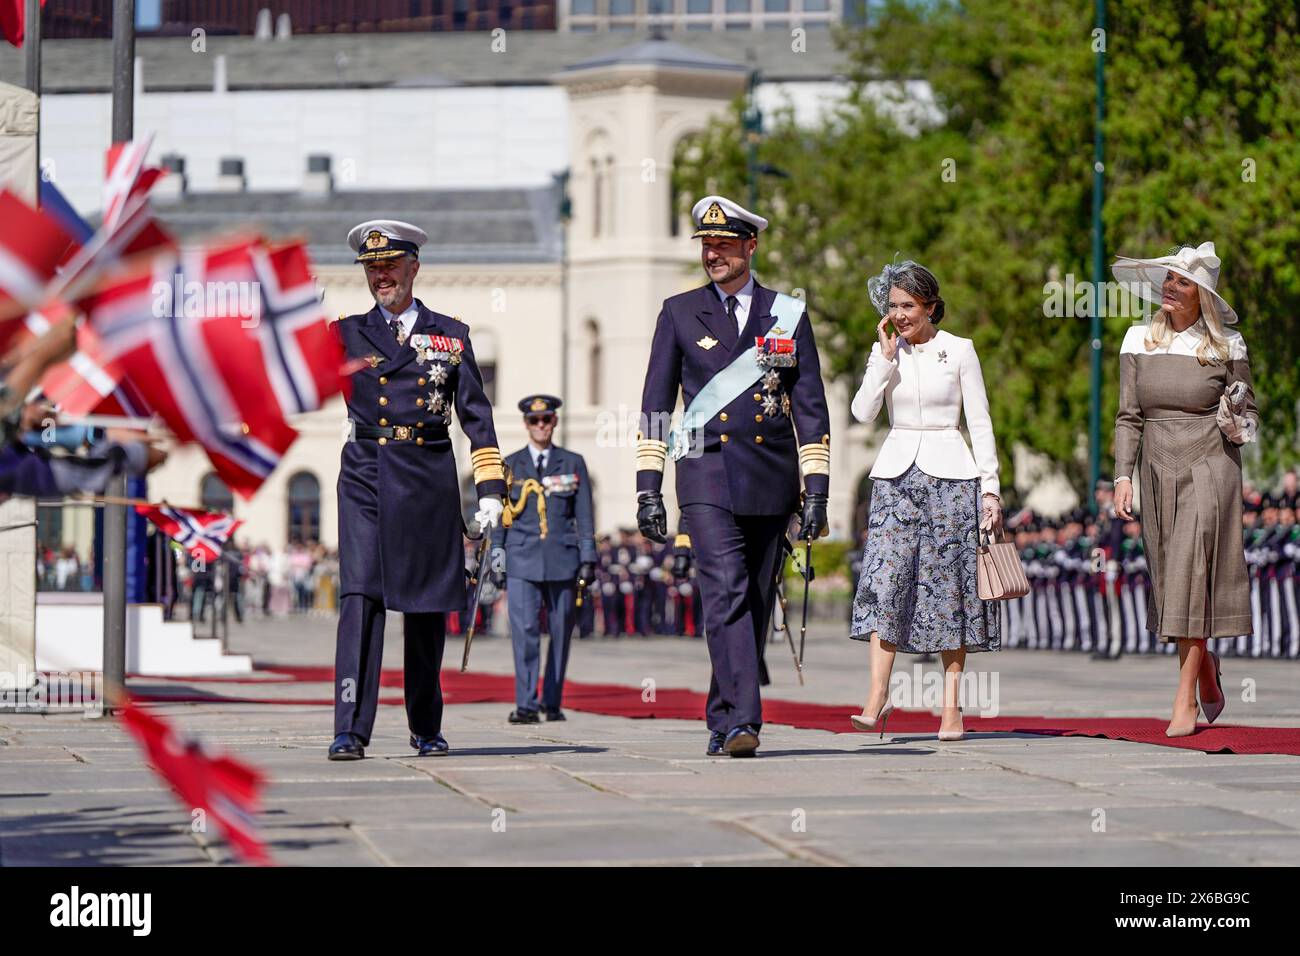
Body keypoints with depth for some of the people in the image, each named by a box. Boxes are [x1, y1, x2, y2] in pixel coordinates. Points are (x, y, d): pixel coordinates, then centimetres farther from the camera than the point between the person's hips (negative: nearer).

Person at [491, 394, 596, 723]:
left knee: (561, 633, 5)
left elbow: (584, 515, 9)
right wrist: (496, 552, 3)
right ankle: (526, 705, -14)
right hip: (522, 560, -1)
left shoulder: (573, 463, 10)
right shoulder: (511, 465, 10)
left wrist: (588, 559, 3)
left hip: (563, 560, 1)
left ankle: (552, 702, 16)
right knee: (524, 631, -12)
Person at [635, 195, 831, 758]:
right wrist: (647, 490, -1)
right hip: (708, 477, -2)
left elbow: (811, 407, 8)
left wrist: (816, 492, 1)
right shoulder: (679, 313, 7)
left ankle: (721, 722, 18)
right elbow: (654, 406, 7)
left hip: (771, 479, 2)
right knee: (726, 595, -17)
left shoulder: (788, 315, 8)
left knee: (753, 606, 6)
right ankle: (741, 723, -25)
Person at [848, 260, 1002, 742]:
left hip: (949, 472, -2)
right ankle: (877, 695, -15)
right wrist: (887, 356, -8)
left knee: (949, 587, -1)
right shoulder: (884, 352, 9)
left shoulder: (959, 351, 2)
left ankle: (951, 704, 3)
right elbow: (862, 411, -4)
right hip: (896, 474, 2)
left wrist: (990, 487, -3)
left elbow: (980, 423, 2)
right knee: (884, 580, -12)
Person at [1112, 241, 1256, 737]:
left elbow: (1249, 411, 8)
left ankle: (1185, 701, -11)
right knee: (1170, 582, 7)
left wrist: (1238, 422, -15)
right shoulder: (1139, 340, 4)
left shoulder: (1226, 345, -2)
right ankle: (1206, 666, 33)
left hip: (1208, 470, -4)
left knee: (1190, 580, -12)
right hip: (1158, 470, 4)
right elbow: (1129, 416, 7)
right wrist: (1123, 476, -1)